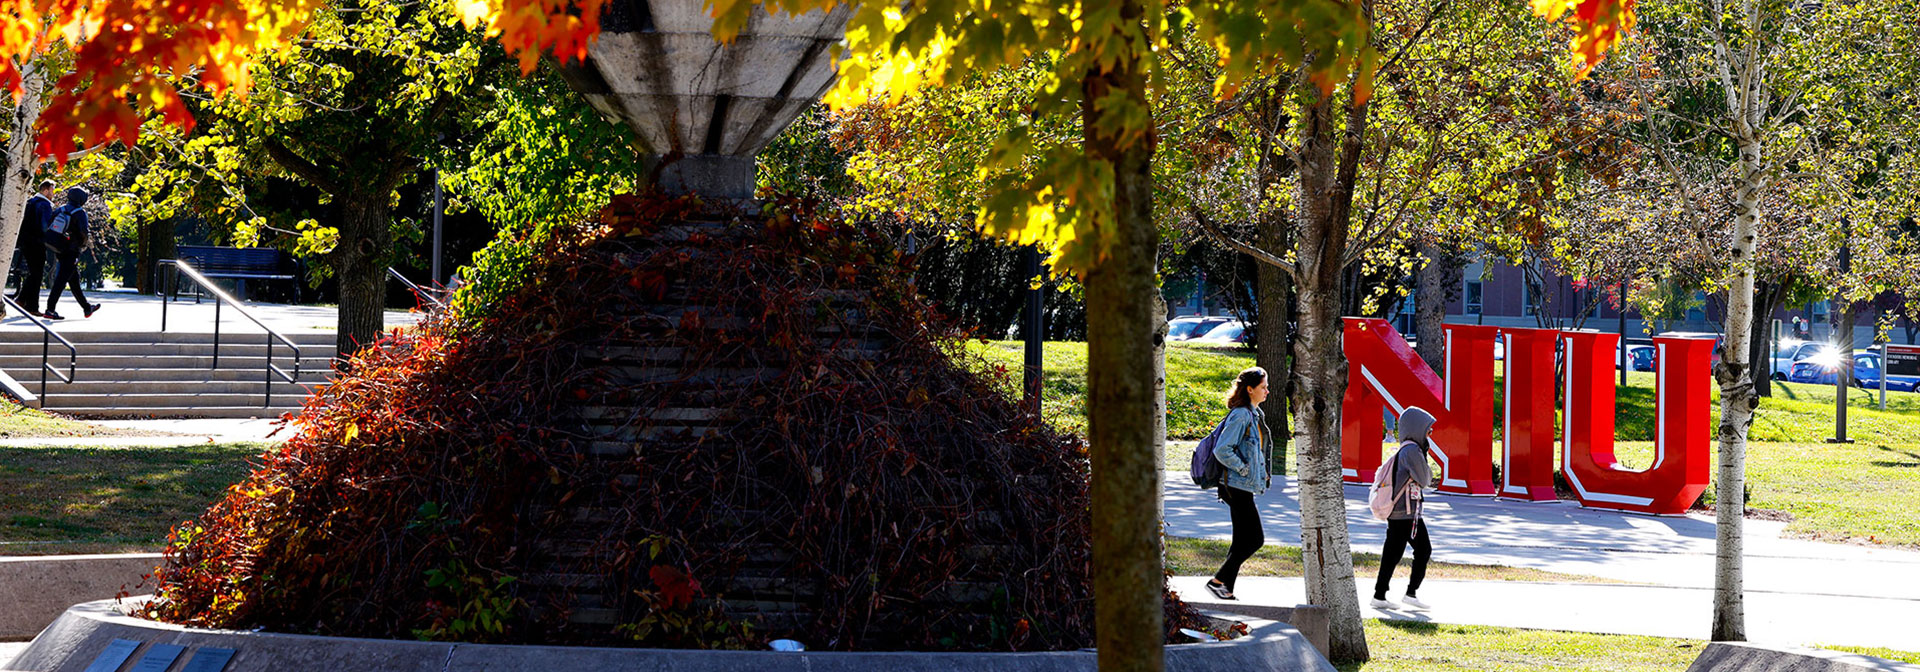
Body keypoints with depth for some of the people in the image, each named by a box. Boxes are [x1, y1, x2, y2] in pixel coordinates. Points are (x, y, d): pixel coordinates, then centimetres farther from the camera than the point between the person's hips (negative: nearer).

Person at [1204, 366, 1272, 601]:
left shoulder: (1255, 414, 15)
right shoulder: (1240, 415, -16)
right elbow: (1221, 450, -23)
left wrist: (1262, 471, 17)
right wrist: (1242, 468, -16)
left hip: (1245, 487, 10)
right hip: (1238, 486, -10)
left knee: (1243, 540, 10)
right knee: (1254, 538, -9)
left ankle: (1226, 589, 13)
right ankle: (1218, 581, -4)